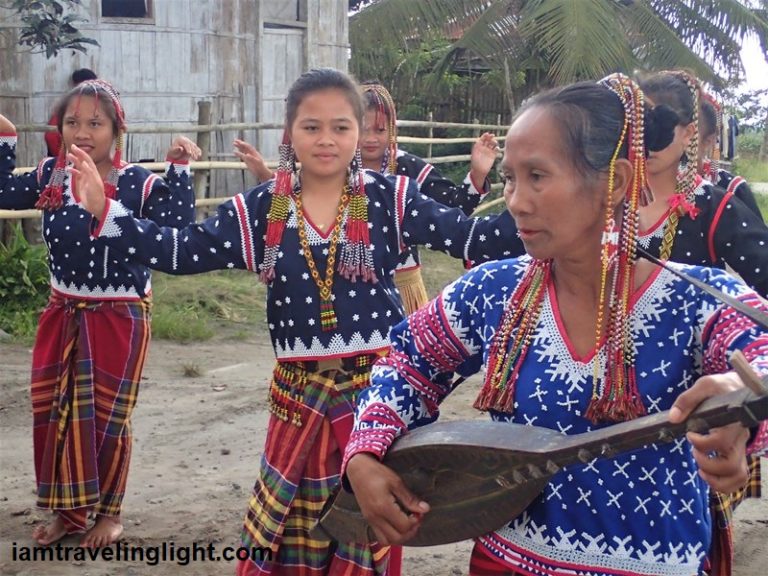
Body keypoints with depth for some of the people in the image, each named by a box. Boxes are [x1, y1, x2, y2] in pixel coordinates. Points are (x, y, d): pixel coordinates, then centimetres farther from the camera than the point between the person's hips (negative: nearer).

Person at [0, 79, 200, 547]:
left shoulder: (137, 182, -14)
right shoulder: (51, 176, 0)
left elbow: (177, 225, -22)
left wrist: (179, 169, -25)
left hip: (120, 318, -5)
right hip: (63, 315, 5)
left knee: (107, 418, 4)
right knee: (53, 415, 11)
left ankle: (109, 513, 24)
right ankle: (68, 511, 28)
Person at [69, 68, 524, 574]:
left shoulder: (390, 200, -5)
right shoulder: (260, 210, -1)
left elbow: (472, 238, -7)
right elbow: (181, 251, -2)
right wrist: (104, 211, -10)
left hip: (379, 383, -1)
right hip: (301, 392, 2)